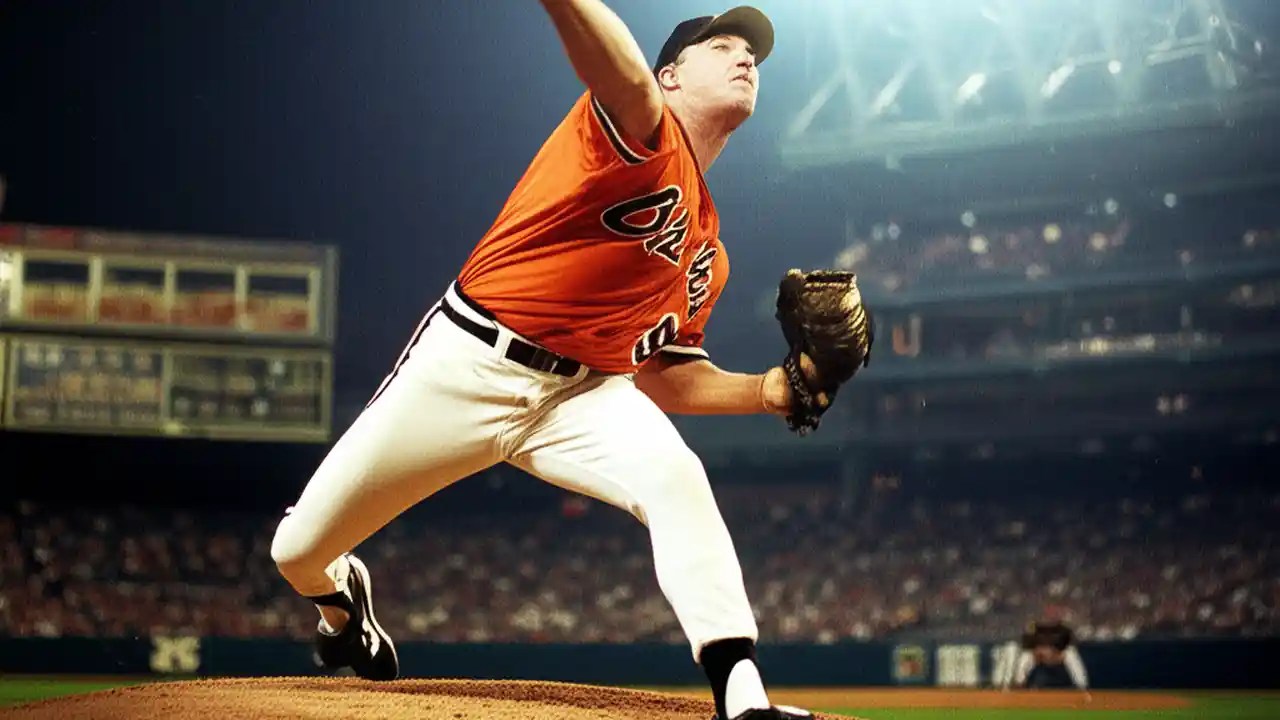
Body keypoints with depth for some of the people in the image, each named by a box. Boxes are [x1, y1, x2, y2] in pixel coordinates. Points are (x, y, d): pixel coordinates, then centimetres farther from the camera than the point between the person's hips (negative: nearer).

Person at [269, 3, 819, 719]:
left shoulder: (706, 248, 13)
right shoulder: (645, 133, -8)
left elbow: (662, 373, 15)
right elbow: (624, 76, -32)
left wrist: (765, 390, -2)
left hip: (581, 392, 5)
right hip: (464, 365, -5)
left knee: (676, 477, -27)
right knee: (298, 552, 5)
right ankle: (344, 598, 43)